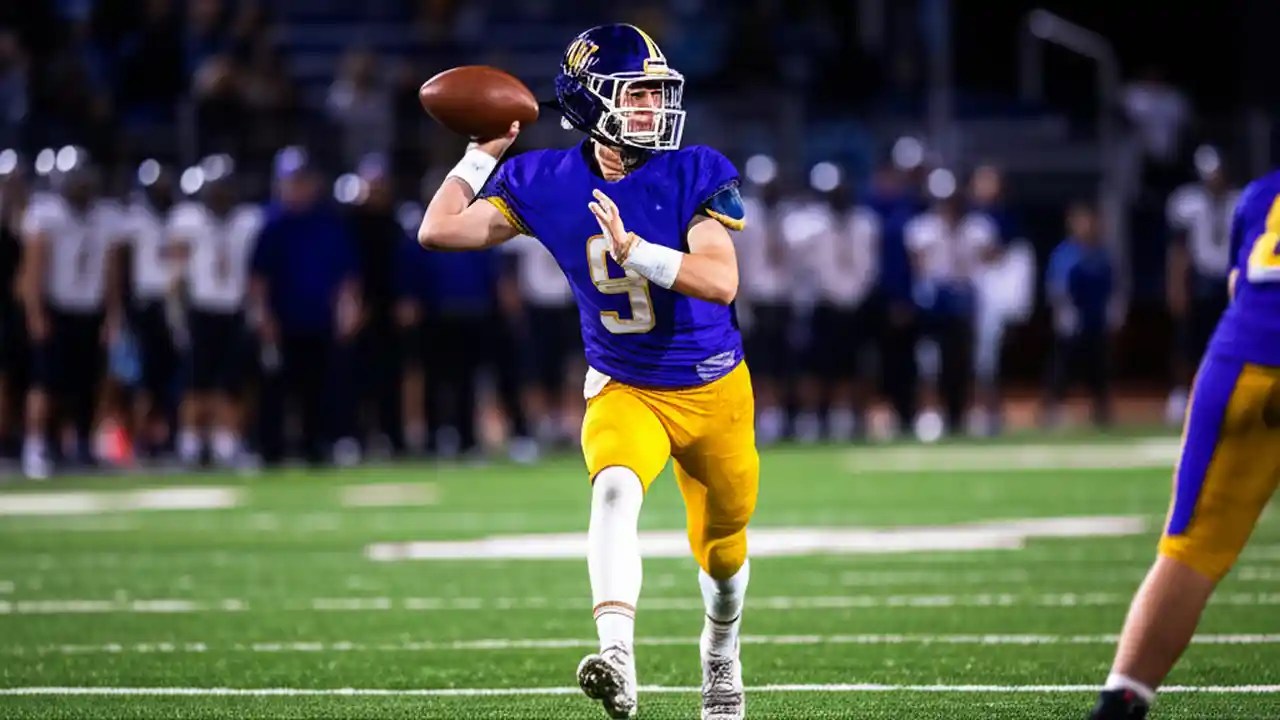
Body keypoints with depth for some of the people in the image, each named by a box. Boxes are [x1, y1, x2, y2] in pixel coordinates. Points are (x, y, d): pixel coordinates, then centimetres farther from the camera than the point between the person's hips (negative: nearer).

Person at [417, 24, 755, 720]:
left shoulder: (698, 174, -15)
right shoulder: (548, 182, -9)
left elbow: (720, 281, -27)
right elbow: (440, 230, -8)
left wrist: (632, 250, -37)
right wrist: (484, 152, -6)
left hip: (713, 388, 0)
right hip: (623, 389, 0)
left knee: (721, 548, 15)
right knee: (615, 488, -32)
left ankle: (720, 654, 48)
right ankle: (617, 658, -47)